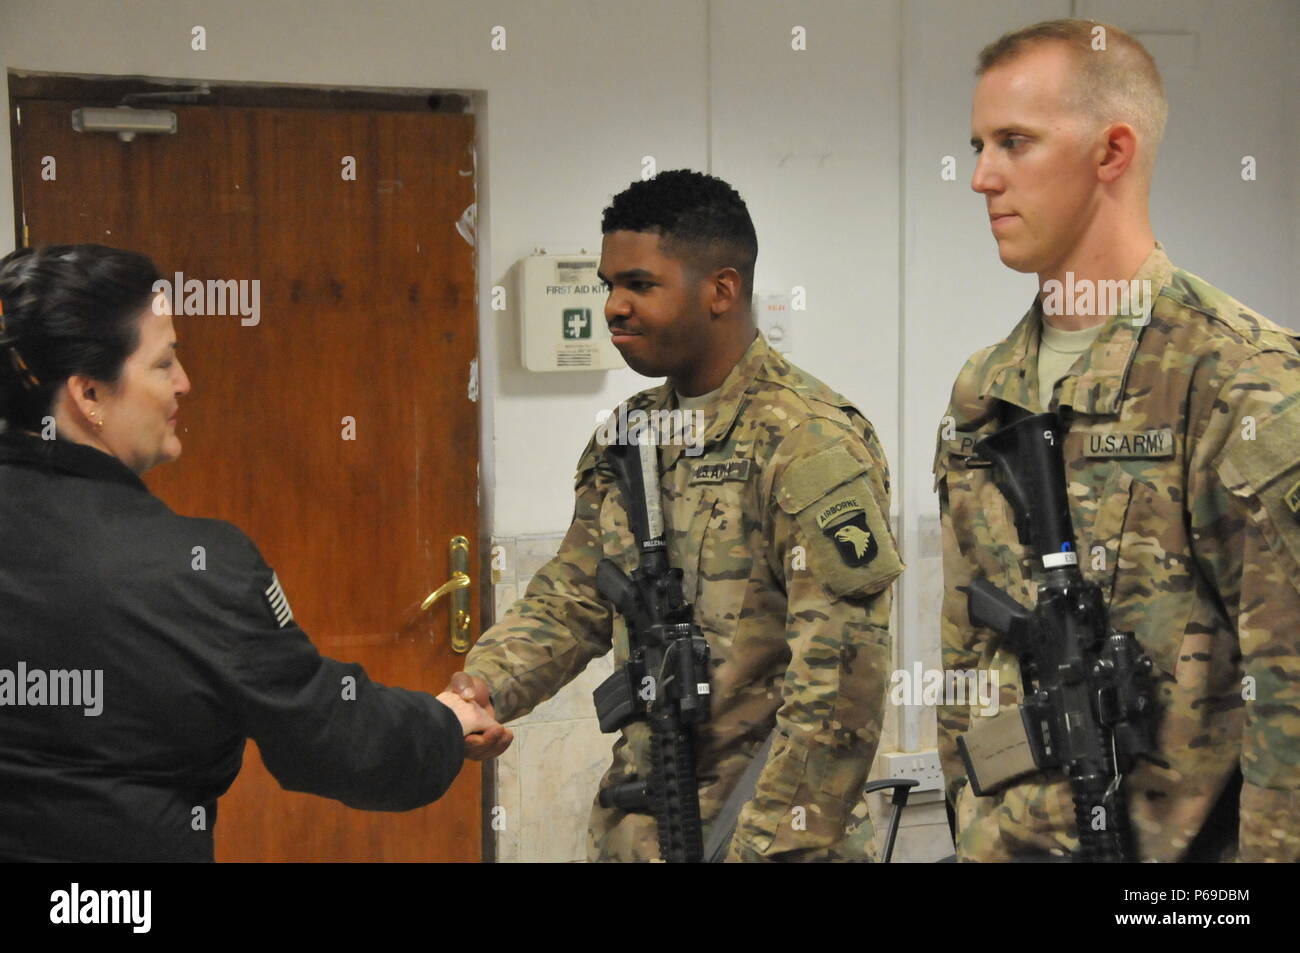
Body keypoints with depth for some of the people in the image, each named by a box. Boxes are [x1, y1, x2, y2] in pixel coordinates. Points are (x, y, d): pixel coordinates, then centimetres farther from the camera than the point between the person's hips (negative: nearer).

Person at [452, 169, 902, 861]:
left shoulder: (812, 442, -16)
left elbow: (840, 680, -20)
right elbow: (572, 598, 12)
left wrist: (766, 848, -21)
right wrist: (488, 681, -7)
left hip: (770, 830, -7)